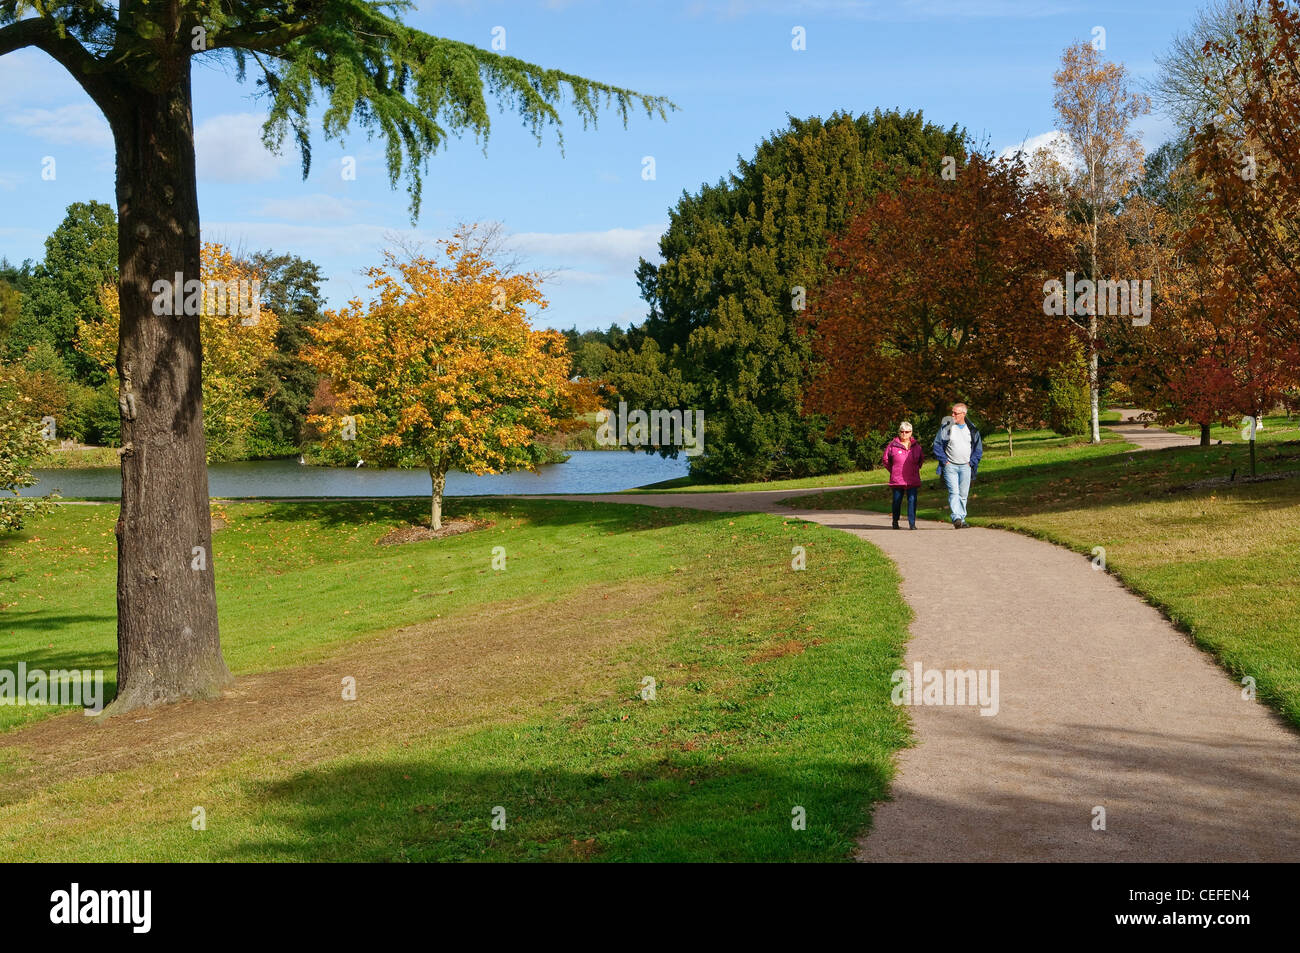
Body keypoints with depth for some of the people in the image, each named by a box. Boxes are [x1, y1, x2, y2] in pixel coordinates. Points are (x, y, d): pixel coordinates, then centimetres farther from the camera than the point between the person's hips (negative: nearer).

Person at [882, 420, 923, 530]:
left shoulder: (916, 445, 6)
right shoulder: (893, 445, -1)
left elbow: (922, 458, 23)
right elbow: (885, 459, 9)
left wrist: (916, 468, 14)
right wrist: (893, 470, 9)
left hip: (913, 480, 1)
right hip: (897, 479, -1)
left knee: (912, 500, -8)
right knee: (897, 501, 7)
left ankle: (912, 523, -7)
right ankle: (895, 523, 22)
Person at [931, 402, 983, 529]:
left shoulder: (972, 430, 7)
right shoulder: (946, 427, 0)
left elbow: (978, 448, 13)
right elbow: (937, 445, 2)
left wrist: (972, 462, 2)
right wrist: (944, 460, -6)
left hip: (965, 467, 2)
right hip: (950, 466, -2)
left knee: (963, 494, 5)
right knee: (953, 492, -15)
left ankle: (962, 519, 14)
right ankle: (956, 518, -24)